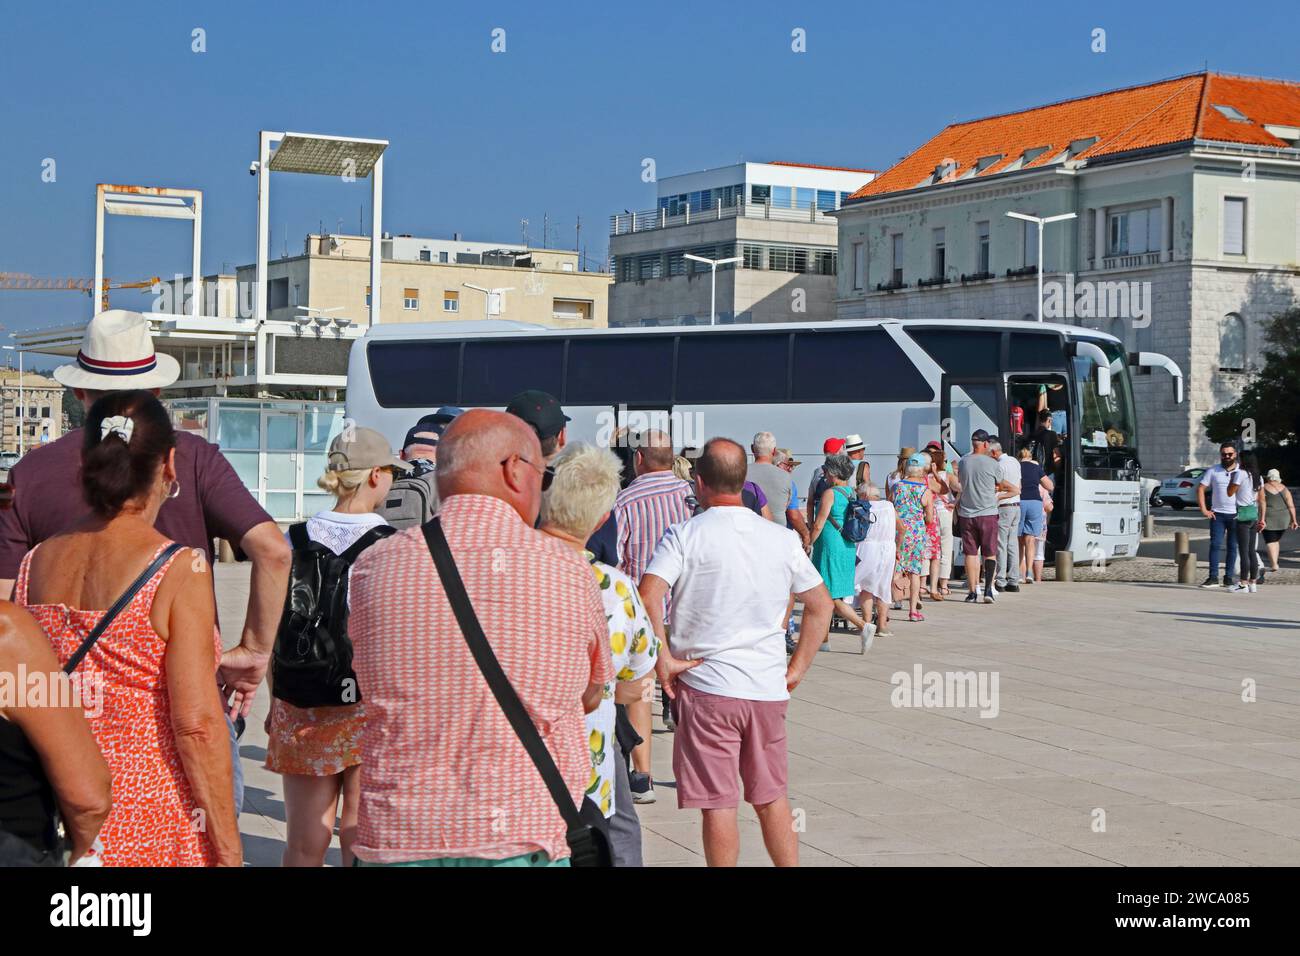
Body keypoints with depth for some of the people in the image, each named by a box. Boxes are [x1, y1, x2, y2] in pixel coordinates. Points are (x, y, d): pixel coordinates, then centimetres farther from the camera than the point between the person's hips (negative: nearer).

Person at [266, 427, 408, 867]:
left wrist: (274, 706, 15)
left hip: (301, 706, 3)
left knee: (303, 844, 10)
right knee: (362, 839, 6)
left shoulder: (297, 540, 0)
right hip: (372, 707, -3)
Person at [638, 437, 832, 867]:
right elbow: (821, 605, 13)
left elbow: (648, 597, -20)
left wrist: (663, 659, -12)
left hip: (707, 686, -4)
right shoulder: (782, 538, 6)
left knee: (718, 804, 3)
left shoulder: (686, 535, -8)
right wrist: (797, 669, 16)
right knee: (772, 799, 16)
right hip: (769, 689, 4)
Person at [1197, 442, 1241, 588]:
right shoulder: (1213, 471, 4)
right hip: (1217, 514, 0)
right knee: (1215, 545, -6)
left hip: (1236, 515, 0)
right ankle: (1213, 577, -6)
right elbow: (1200, 488, 6)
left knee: (1232, 547, 4)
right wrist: (1204, 509, -2)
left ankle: (1228, 578, 9)